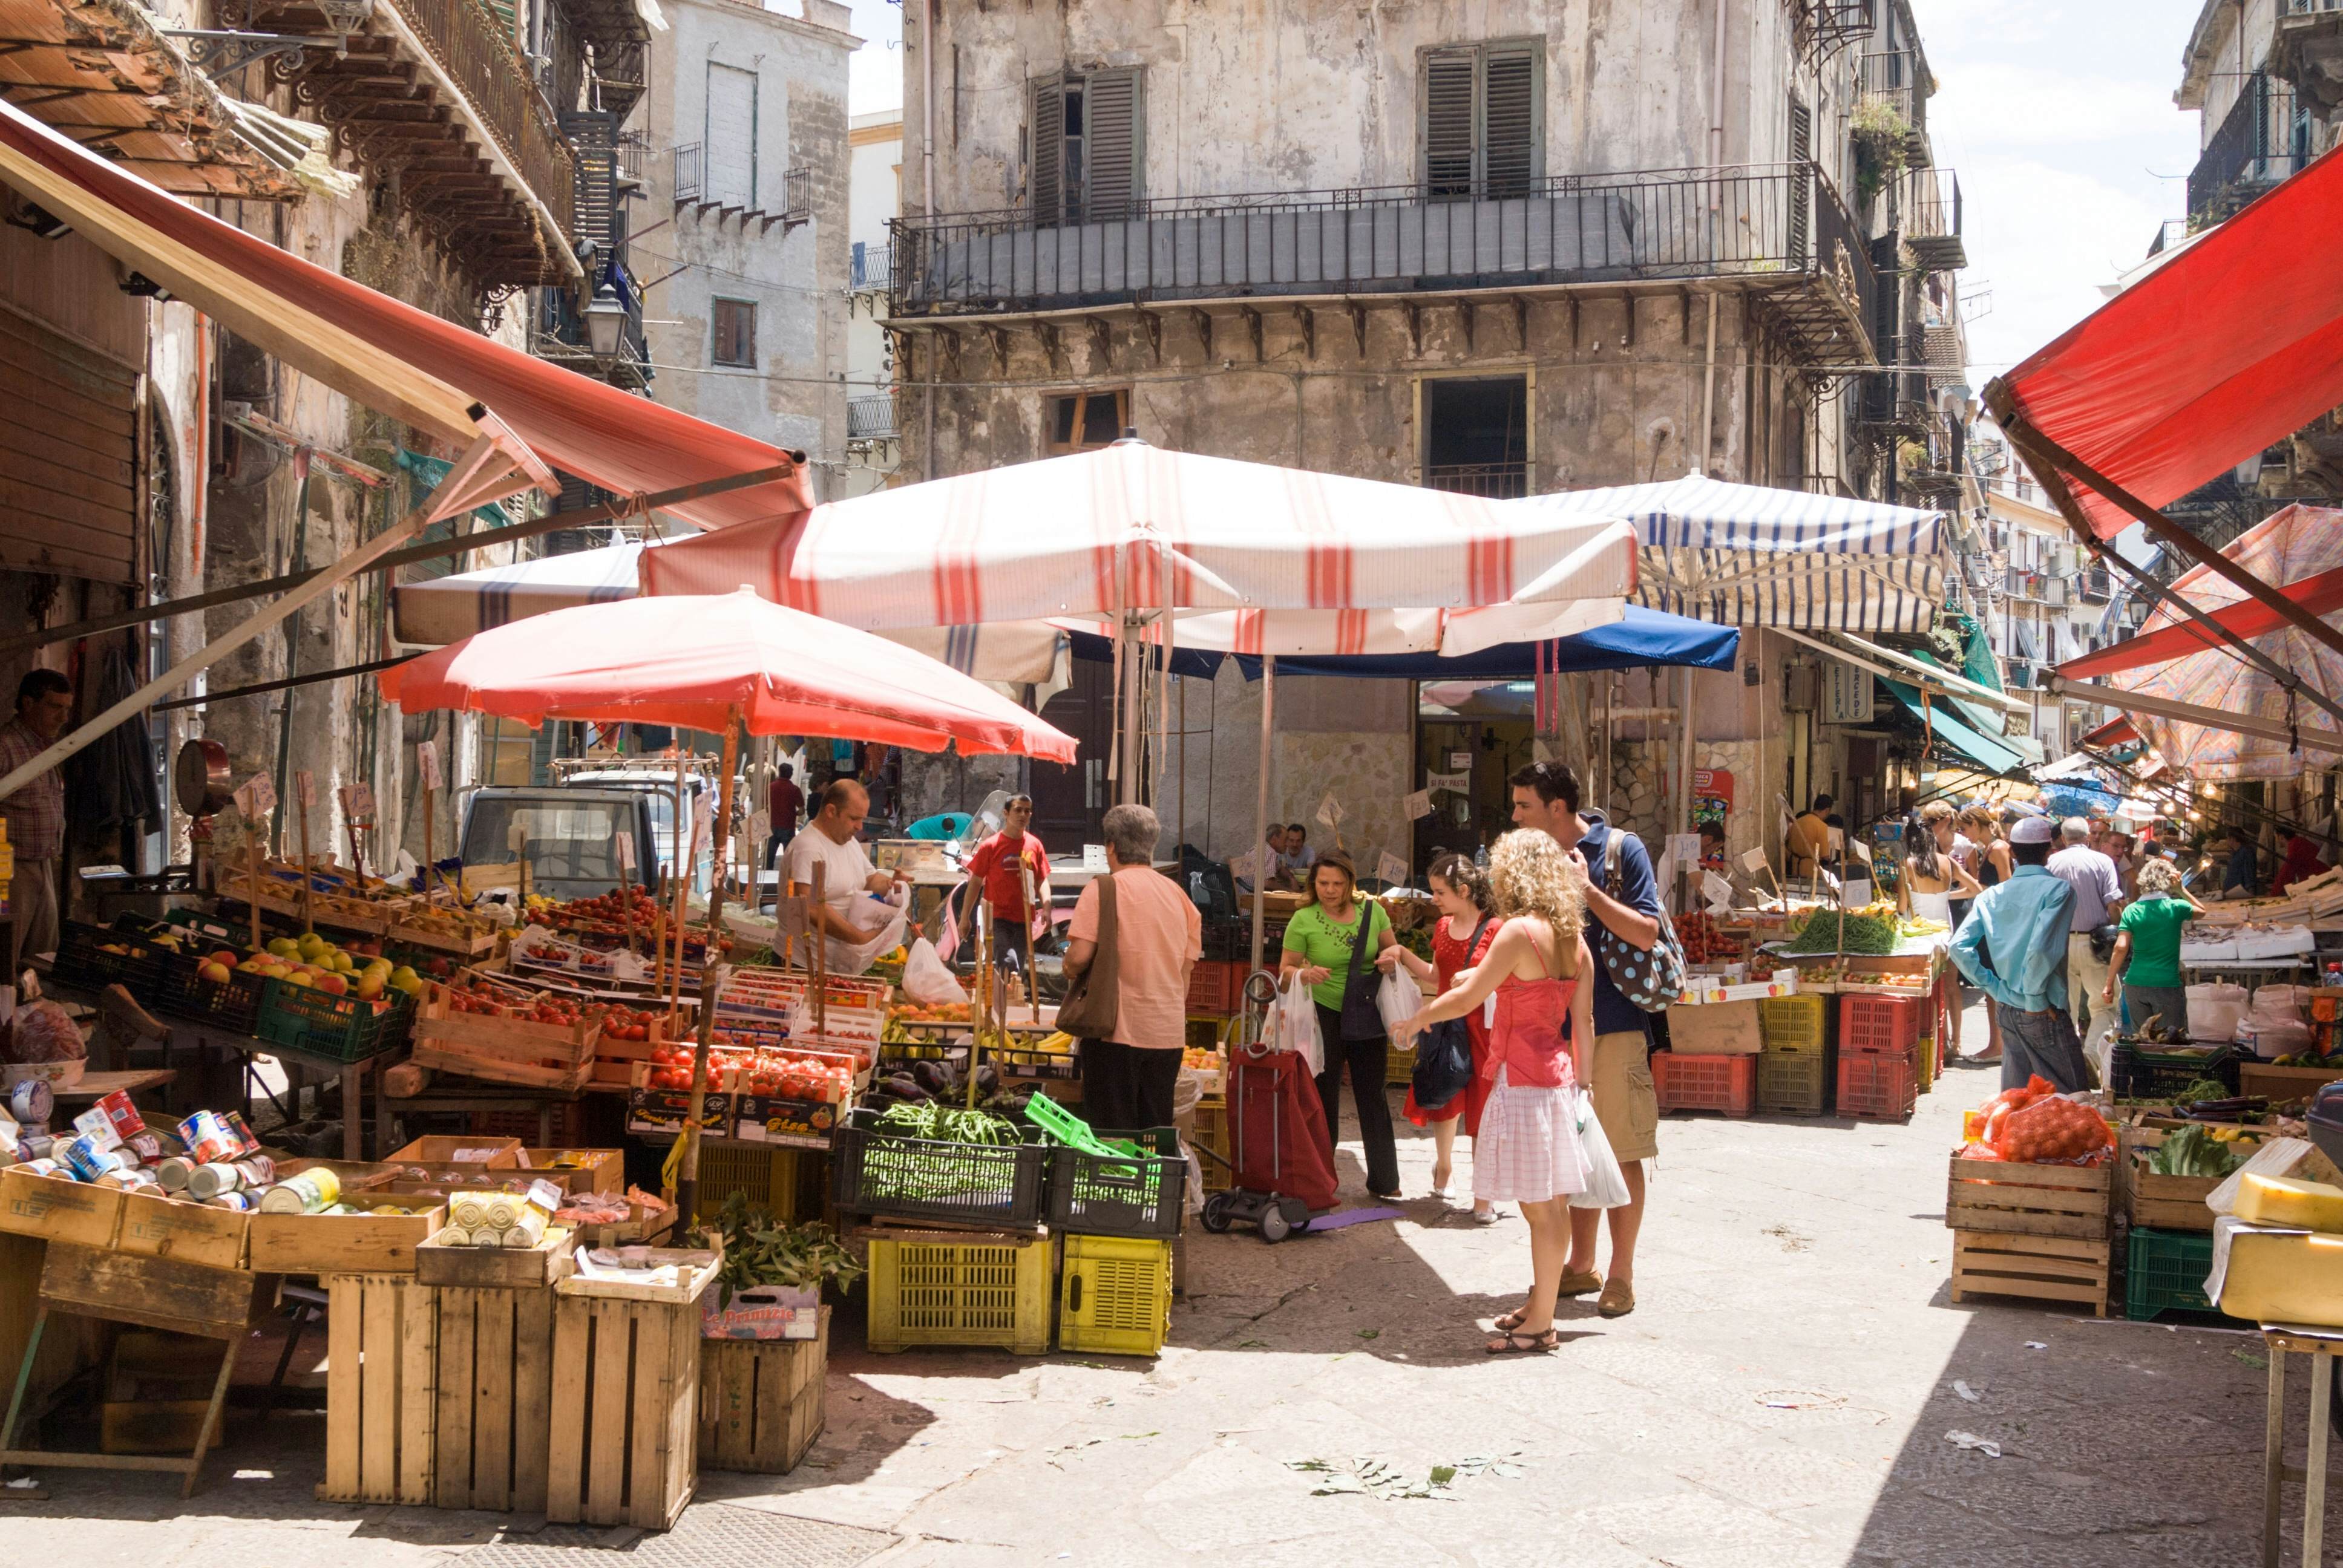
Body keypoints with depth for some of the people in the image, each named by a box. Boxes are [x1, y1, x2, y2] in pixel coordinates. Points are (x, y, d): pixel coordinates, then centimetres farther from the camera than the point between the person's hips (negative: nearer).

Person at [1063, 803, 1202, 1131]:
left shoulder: (1103, 889, -7)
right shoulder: (1179, 894, 11)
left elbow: (1079, 956, -16)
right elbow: (1187, 969, 13)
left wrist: (1070, 969, 5)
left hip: (1116, 1030, -5)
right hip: (1168, 1034, 5)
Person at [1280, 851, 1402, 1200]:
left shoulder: (1371, 911, 2)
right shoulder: (1303, 920, -5)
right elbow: (1285, 969, -1)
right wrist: (1306, 974, -23)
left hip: (1368, 1014, 3)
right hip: (1324, 1014, -2)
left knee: (1373, 1097, 8)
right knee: (1323, 1097, 2)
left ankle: (1383, 1181, 16)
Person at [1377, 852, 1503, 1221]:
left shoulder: (1494, 929, -13)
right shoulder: (1443, 927, 8)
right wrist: (1403, 956, 9)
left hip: (1481, 1029, -6)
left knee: (1481, 1111, -4)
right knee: (1444, 1100, 19)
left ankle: (1484, 1197, 3)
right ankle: (1444, 1163, 43)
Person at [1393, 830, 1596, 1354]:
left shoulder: (1521, 931, -15)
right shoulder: (1574, 939, 9)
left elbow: (1467, 998, -12)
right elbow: (1583, 1023, 12)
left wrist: (1417, 1019, 3)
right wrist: (1581, 1080, 19)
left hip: (1523, 1079, -9)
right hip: (1558, 1076, 9)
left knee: (1541, 1206, -3)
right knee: (1549, 1202, 15)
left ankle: (1540, 1325, 2)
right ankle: (1538, 1306, 25)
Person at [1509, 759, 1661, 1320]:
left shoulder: (1621, 850, -8)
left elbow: (1647, 934, -14)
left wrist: (1587, 889, -18)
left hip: (1614, 1026, -5)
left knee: (1620, 1153, 0)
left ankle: (1621, 1274, 9)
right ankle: (1581, 1266, 23)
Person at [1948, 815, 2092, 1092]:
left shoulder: (1992, 895, 5)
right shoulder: (2058, 890, -12)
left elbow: (1959, 946, -3)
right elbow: (2041, 947, -24)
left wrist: (1994, 987, 3)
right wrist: (2037, 1000, -13)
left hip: (2006, 1008, 6)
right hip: (2042, 1015, -6)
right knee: (2073, 1099, 1)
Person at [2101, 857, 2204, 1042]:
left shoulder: (2132, 911, 0)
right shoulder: (2176, 907, -4)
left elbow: (2121, 948, -8)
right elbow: (2201, 911, 18)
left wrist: (2109, 984, -4)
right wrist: (2181, 890, 18)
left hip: (2135, 984, 2)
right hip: (2168, 984, -2)